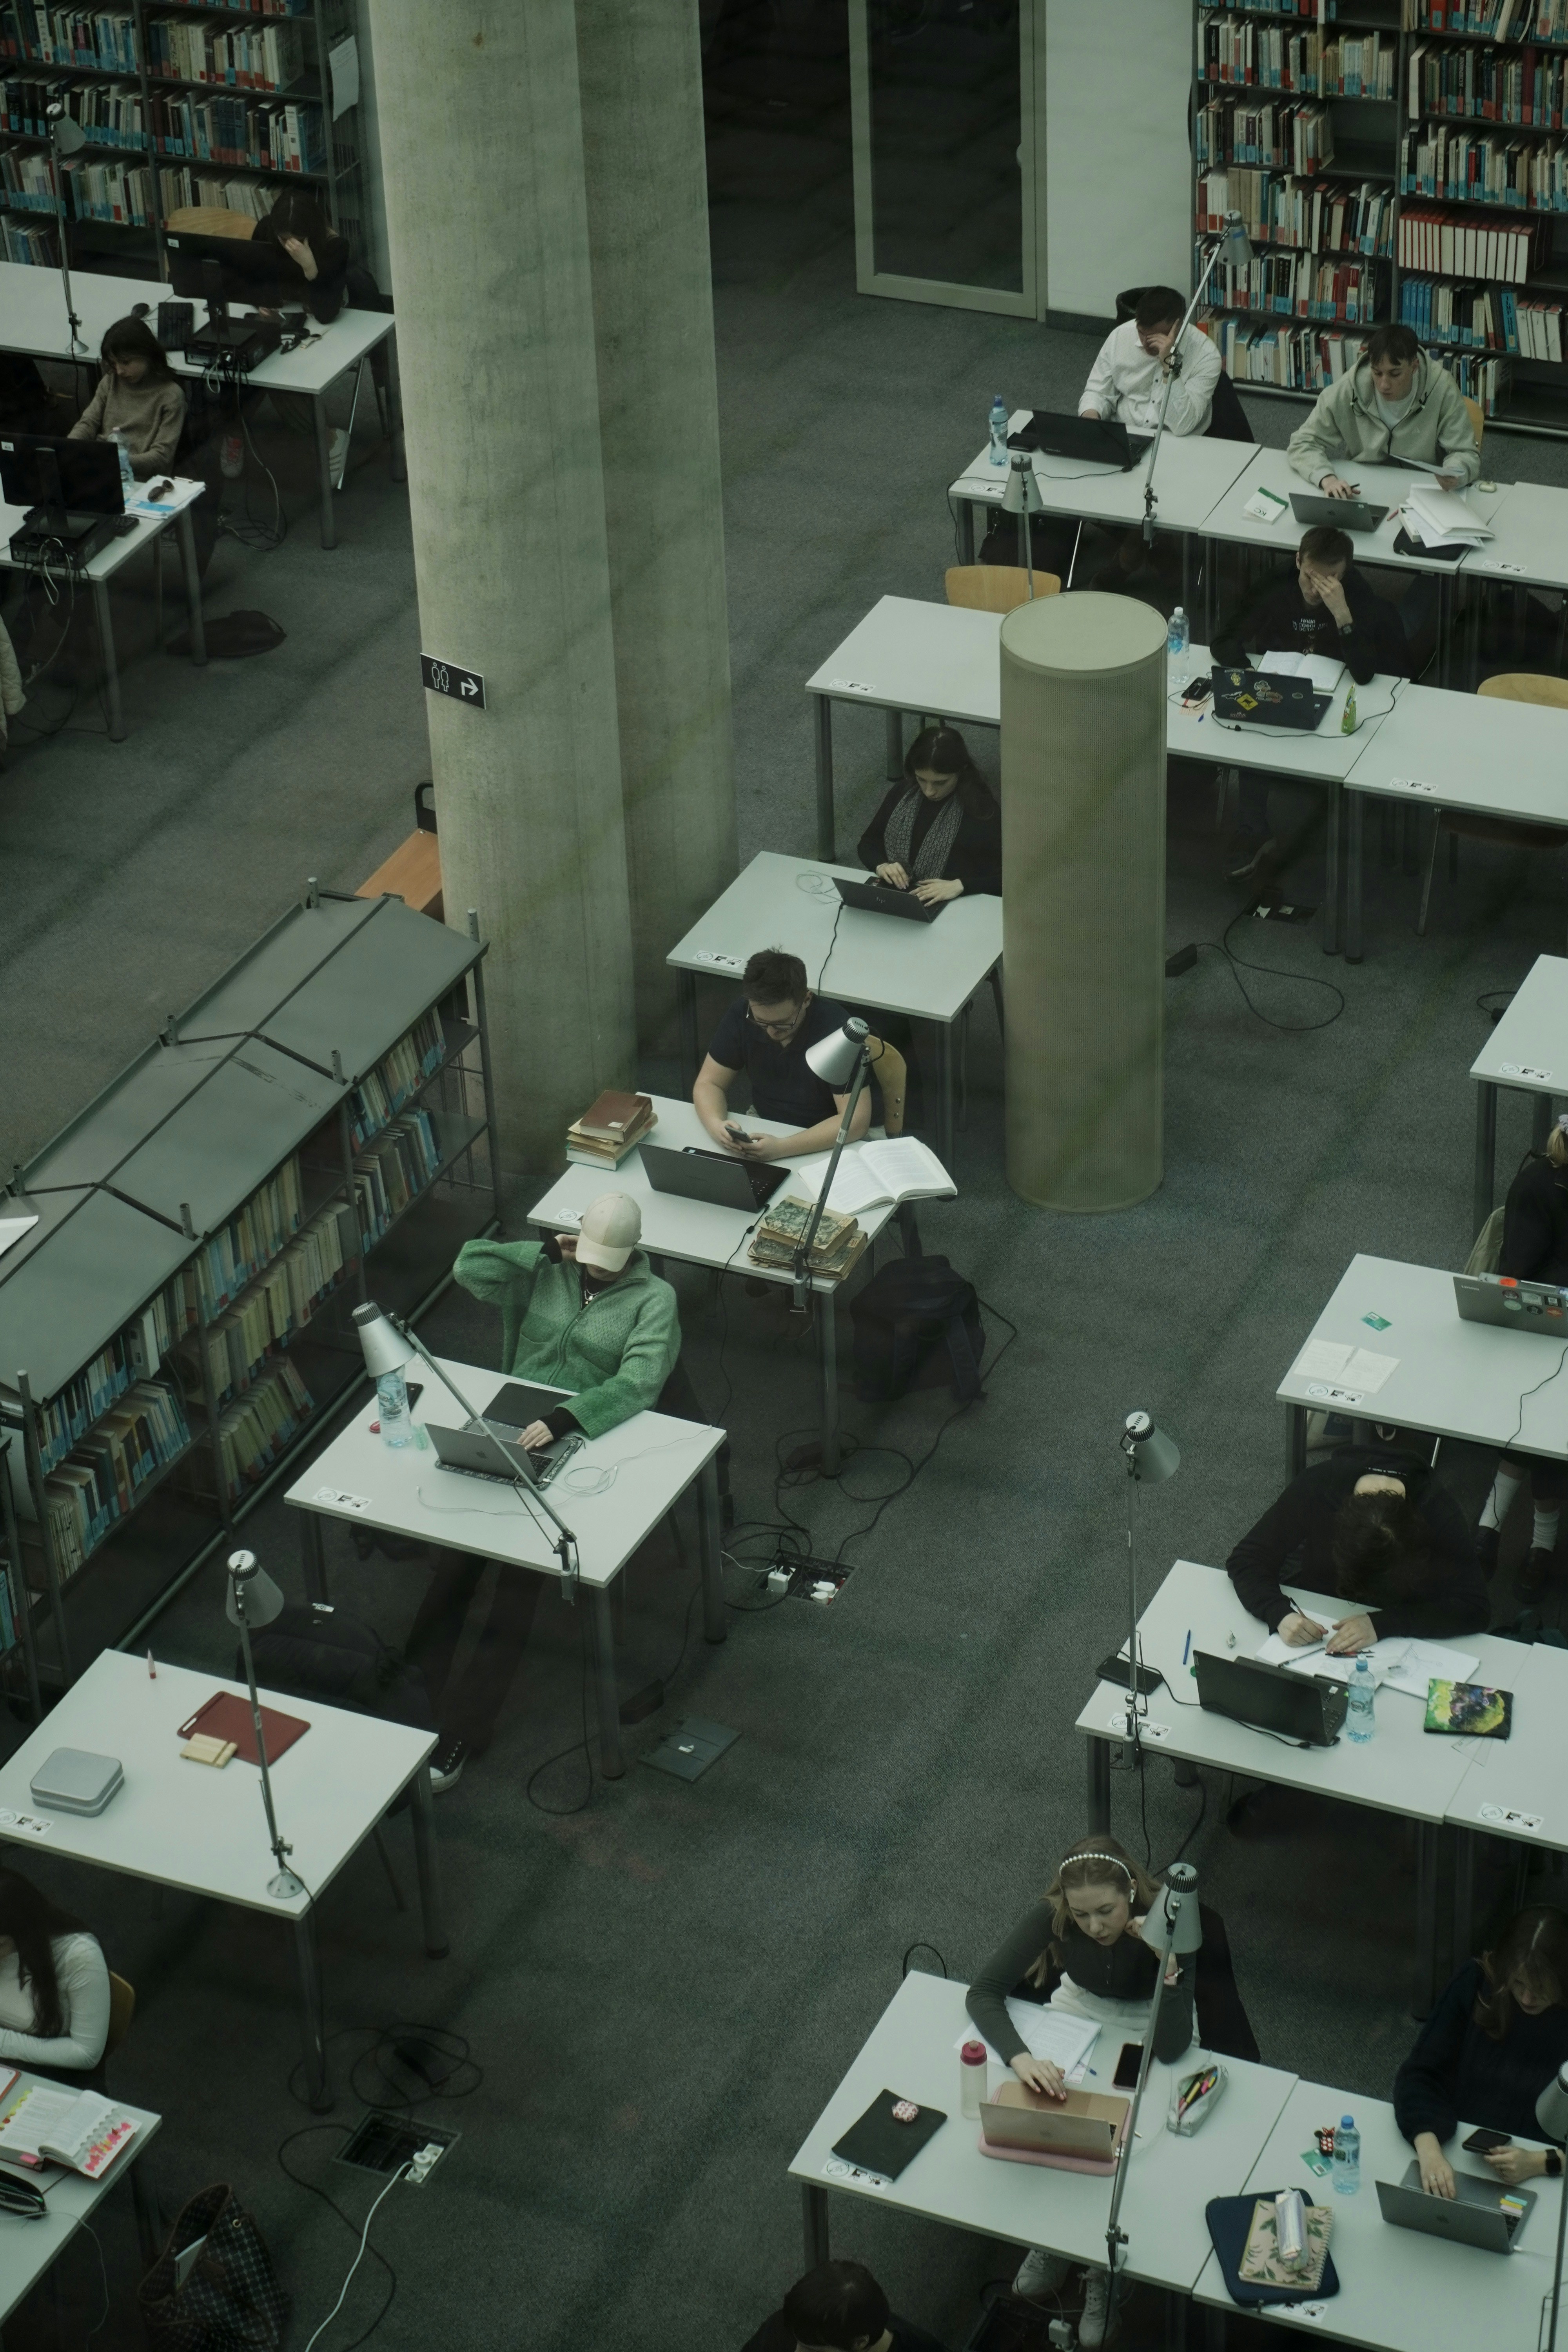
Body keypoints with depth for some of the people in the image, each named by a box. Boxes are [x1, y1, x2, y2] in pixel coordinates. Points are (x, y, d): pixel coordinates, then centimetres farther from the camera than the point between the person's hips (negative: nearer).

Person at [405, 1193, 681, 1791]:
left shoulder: (653, 1299, -1)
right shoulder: (548, 1270, 14)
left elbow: (636, 1384, -15)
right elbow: (469, 1268, 4)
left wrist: (563, 1419, -28)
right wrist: (547, 1250, 1)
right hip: (509, 1429, 4)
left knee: (519, 1574, -19)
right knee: (458, 1549, -18)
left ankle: (462, 1730, -17)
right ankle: (412, 1693, -17)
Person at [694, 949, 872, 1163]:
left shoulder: (835, 1027, -26)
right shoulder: (742, 1015, -13)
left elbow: (856, 1121, -27)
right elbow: (709, 1083, -3)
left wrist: (782, 1148, -38)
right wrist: (716, 1125, -26)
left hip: (825, 1143, -4)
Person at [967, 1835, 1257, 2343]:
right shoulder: (1052, 1913, -28)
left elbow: (1170, 2049, -35)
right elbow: (984, 1992, -26)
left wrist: (1170, 1965, -50)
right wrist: (1021, 2058, -44)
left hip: (1148, 2029, -2)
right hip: (1078, 2009, 2)